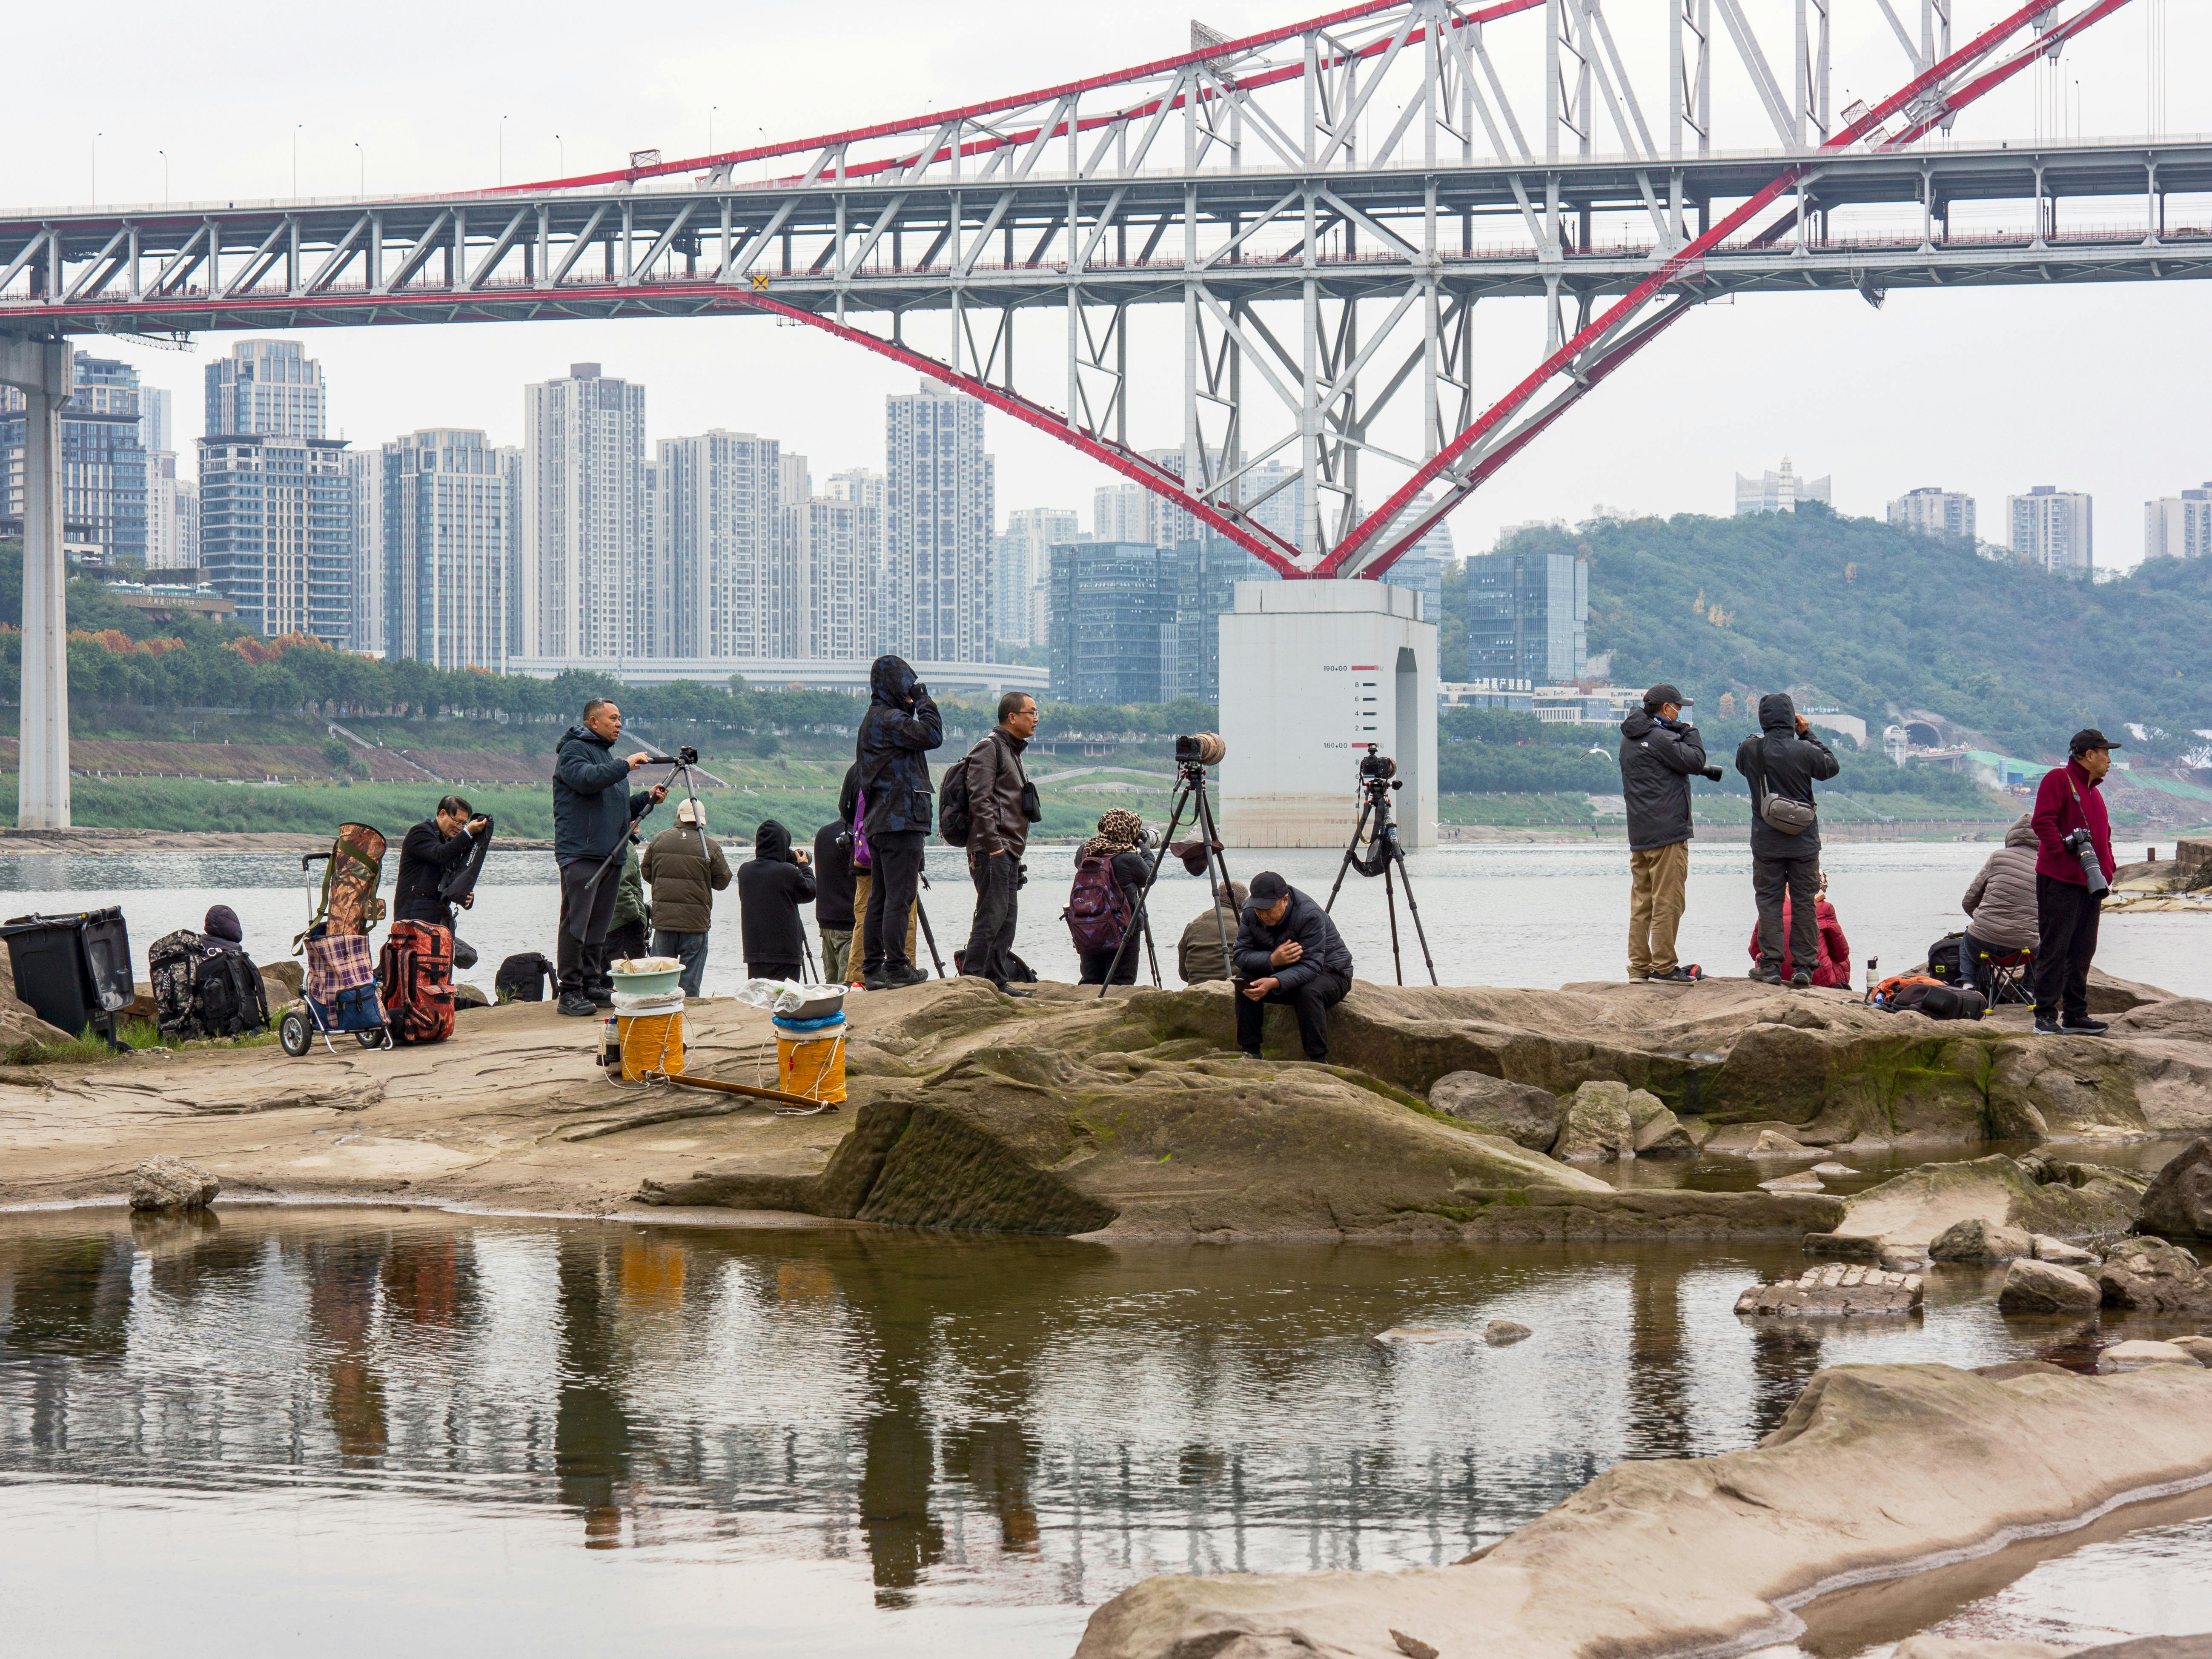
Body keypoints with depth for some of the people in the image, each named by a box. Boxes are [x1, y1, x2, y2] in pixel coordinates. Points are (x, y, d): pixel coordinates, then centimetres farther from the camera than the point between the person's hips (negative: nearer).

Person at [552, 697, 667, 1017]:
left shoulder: (606, 755, 26)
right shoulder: (574, 750, -2)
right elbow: (587, 779, -23)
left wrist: (647, 798, 15)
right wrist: (626, 766, -17)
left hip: (611, 855, 9)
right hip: (580, 855, -9)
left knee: (599, 927, 10)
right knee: (576, 924, -10)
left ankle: (594, 987, 15)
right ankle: (570, 993, -10)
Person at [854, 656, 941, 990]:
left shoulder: (874, 720, 21)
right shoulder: (888, 720, -11)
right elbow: (931, 735, -19)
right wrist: (925, 702, -6)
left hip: (880, 822, 11)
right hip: (901, 821, -11)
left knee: (880, 897, 10)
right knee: (900, 896, -9)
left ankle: (873, 968, 11)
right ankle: (897, 966, -10)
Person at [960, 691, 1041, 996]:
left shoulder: (1012, 751, 23)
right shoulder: (989, 747, -8)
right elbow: (980, 800, -17)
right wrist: (993, 844, -22)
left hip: (1010, 853, 10)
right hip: (993, 851, -10)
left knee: (1007, 918, 9)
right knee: (992, 915, -13)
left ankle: (996, 982, 12)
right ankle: (970, 979, -13)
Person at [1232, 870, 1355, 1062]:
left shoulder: (1310, 915, -30)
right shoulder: (1251, 912, -12)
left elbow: (1311, 966, -35)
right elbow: (1241, 954, -14)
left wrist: (1274, 983, -52)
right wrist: (1272, 960, -35)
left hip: (1328, 972, -5)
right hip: (1283, 972, 5)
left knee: (1307, 992, -38)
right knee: (1246, 981, -20)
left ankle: (1318, 1061, -28)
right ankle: (1250, 1053, -12)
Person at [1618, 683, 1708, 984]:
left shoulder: (1629, 739, 16)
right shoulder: (1659, 738, -13)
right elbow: (1695, 761, -12)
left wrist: (1682, 734, 11)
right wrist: (1690, 732, 2)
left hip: (1638, 833, 9)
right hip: (1667, 832, -9)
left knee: (1641, 902, 9)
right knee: (1667, 902, -6)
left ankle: (1639, 966, 10)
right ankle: (1663, 965, -6)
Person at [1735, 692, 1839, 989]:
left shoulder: (1749, 750, -10)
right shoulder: (1805, 751, -14)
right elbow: (1832, 767, 6)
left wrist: (1768, 735, 14)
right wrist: (1808, 735, 11)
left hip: (1766, 843, 1)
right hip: (1804, 843, -1)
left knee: (1769, 901, 9)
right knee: (1805, 903, 8)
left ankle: (1771, 965, 6)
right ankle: (1803, 966, 8)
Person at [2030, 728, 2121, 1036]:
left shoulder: (2094, 792, 22)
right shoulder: (2059, 780, -6)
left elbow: (2103, 836, 29)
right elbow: (2043, 821, -16)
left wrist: (2107, 870, 14)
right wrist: (2066, 853, -21)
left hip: (2089, 884, 9)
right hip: (2059, 881, -9)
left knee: (2082, 952, 9)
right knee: (2054, 949, -8)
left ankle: (2075, 1015, 14)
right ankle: (2046, 1014, -7)